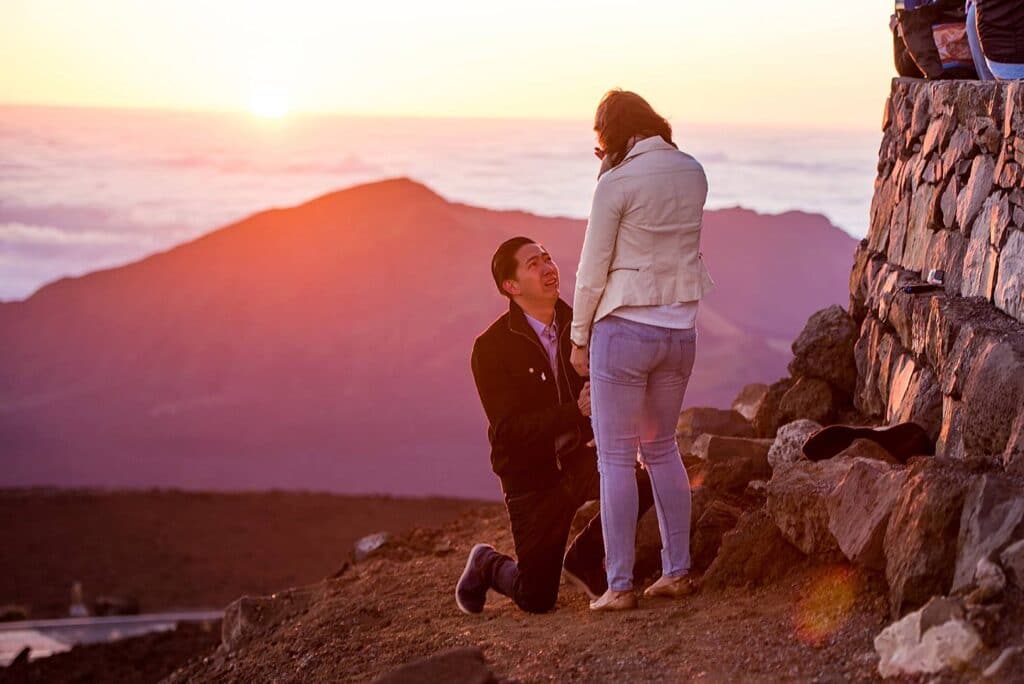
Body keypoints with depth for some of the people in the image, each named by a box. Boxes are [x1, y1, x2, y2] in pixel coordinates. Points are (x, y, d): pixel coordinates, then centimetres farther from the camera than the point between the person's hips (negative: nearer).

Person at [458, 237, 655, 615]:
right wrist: (576, 412, -35)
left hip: (582, 459, 4)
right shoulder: (491, 347, -15)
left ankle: (584, 557, 2)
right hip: (533, 475, -4)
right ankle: (487, 565, 33)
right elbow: (508, 430, -22)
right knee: (536, 601, -3)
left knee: (645, 481, -27)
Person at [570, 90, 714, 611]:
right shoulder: (692, 173, 5)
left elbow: (593, 269, -9)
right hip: (680, 329, 6)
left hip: (624, 330, -6)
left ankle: (619, 585, 4)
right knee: (662, 449, 19)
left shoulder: (616, 184, -13)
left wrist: (579, 337, 3)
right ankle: (677, 571, 21)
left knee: (616, 458, 2)